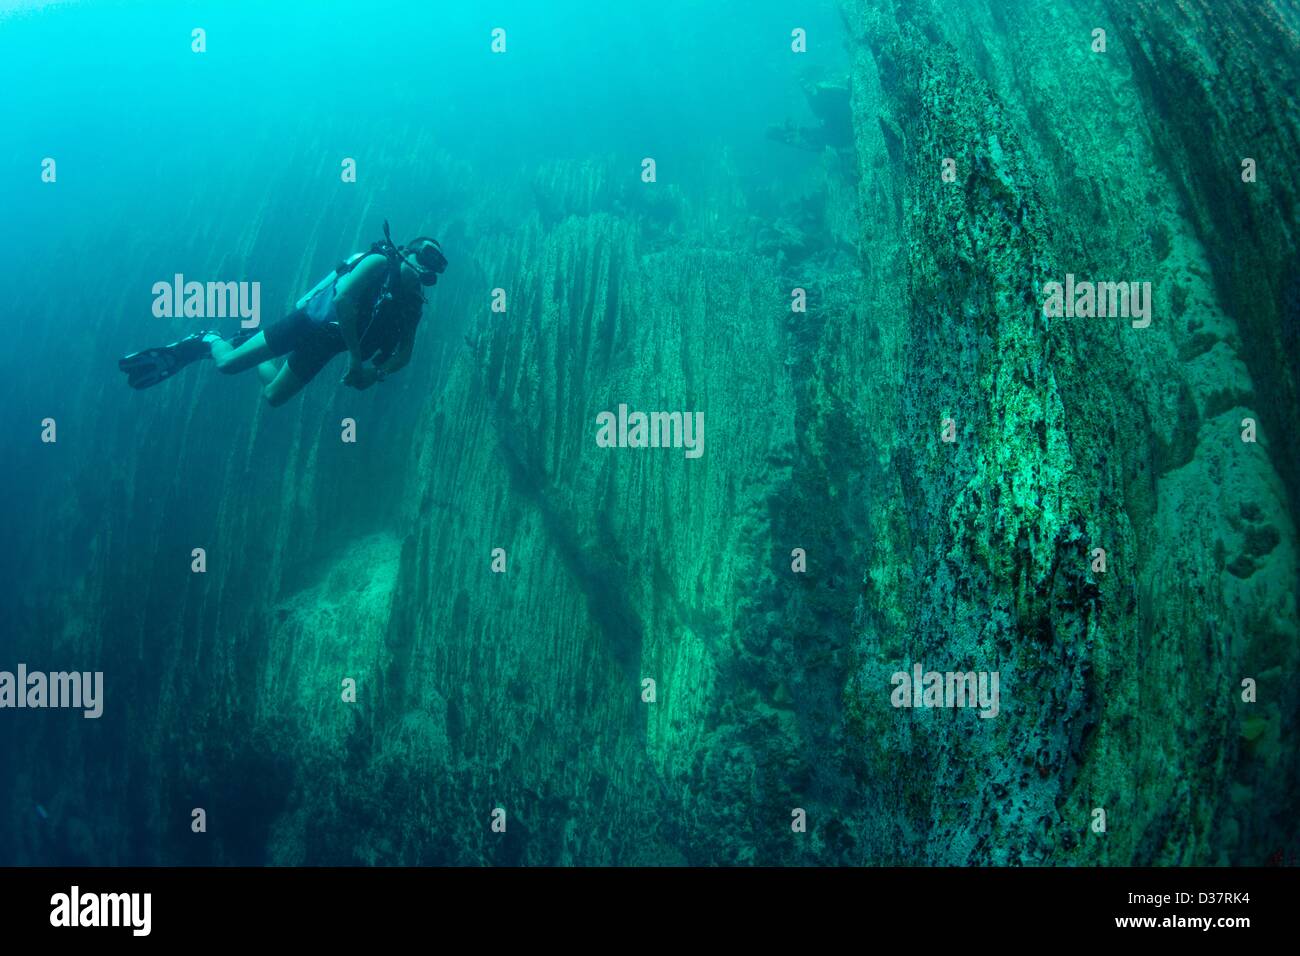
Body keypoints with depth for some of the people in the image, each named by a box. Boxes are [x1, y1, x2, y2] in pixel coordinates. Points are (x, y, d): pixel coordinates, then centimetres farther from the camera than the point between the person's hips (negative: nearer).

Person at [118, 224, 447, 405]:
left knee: (273, 396, 12)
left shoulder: (413, 304, 3)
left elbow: (403, 353, 8)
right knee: (228, 364, -10)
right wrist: (355, 357, -29)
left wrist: (378, 371, -15)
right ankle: (207, 341, 23)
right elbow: (343, 298, -28)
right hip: (308, 323, -6)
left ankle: (248, 345, 35)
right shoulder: (380, 263, -15)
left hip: (321, 348, 6)